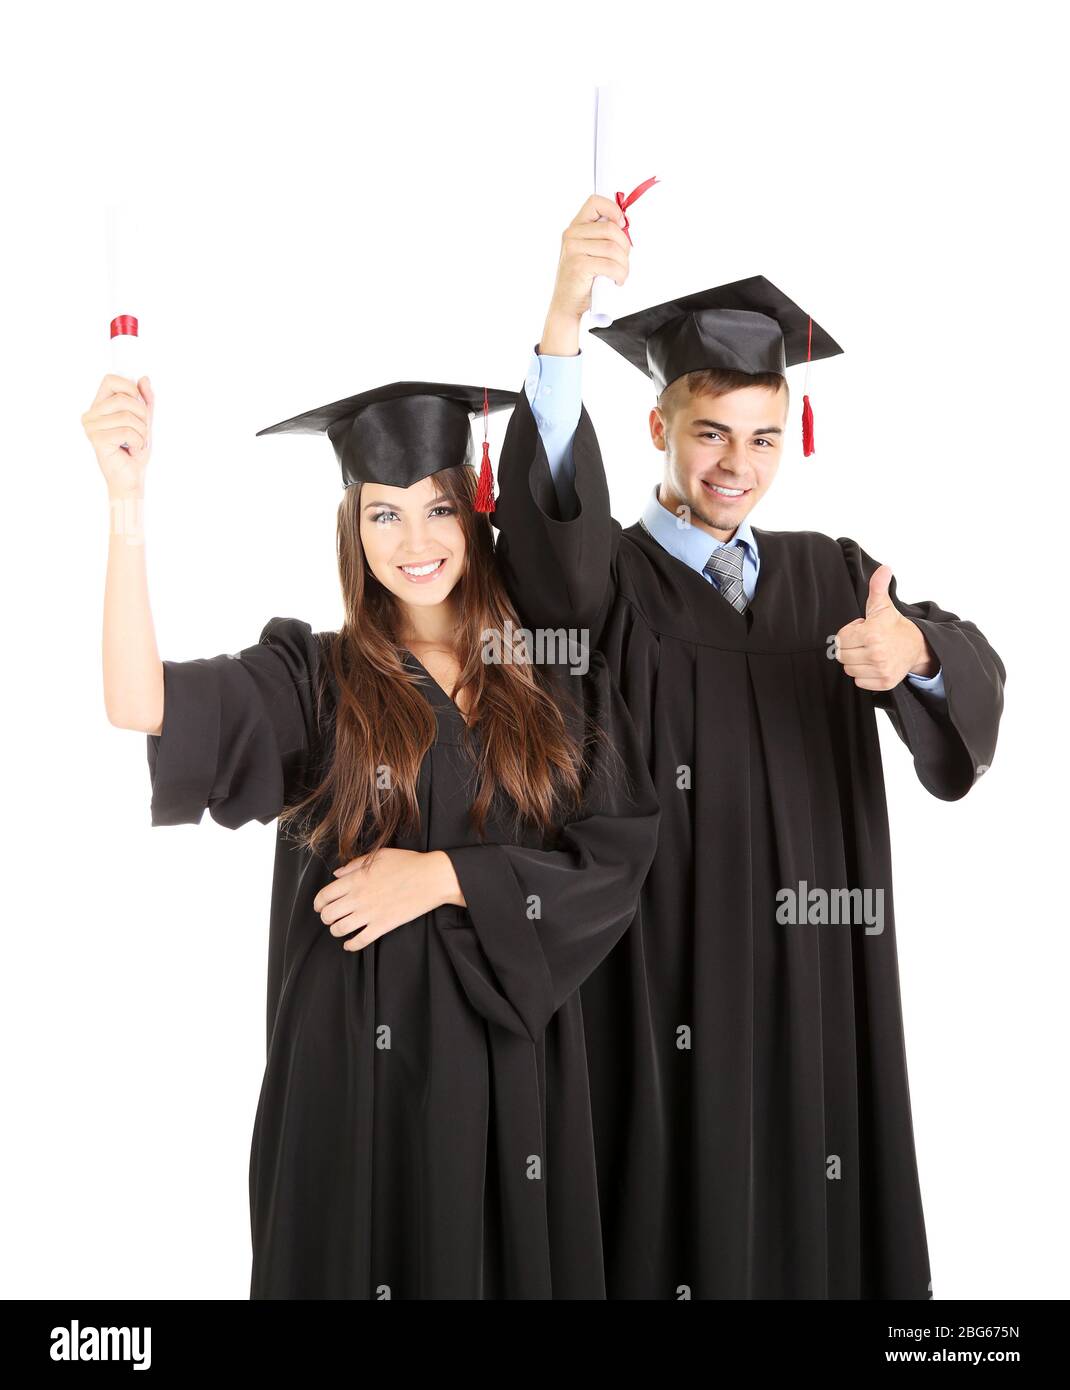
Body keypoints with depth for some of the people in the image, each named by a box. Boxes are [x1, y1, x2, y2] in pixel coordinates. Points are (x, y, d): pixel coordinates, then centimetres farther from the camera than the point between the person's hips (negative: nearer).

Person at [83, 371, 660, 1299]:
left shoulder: (557, 677, 3)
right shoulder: (313, 677, -2)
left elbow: (618, 857, -3)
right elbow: (141, 707, -19)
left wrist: (444, 876, -13)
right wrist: (129, 494, -26)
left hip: (514, 1056, 2)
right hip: (362, 1056, -1)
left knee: (512, 1259, 14)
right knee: (375, 1257, 9)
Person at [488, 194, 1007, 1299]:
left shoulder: (833, 577, 9)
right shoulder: (601, 581, -3)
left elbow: (972, 675, -6)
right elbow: (547, 511, -26)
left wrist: (915, 652, -31)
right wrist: (563, 315, -41)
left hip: (815, 999, 4)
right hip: (661, 1004, -3)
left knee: (815, 1228, 12)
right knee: (677, 1226, 3)